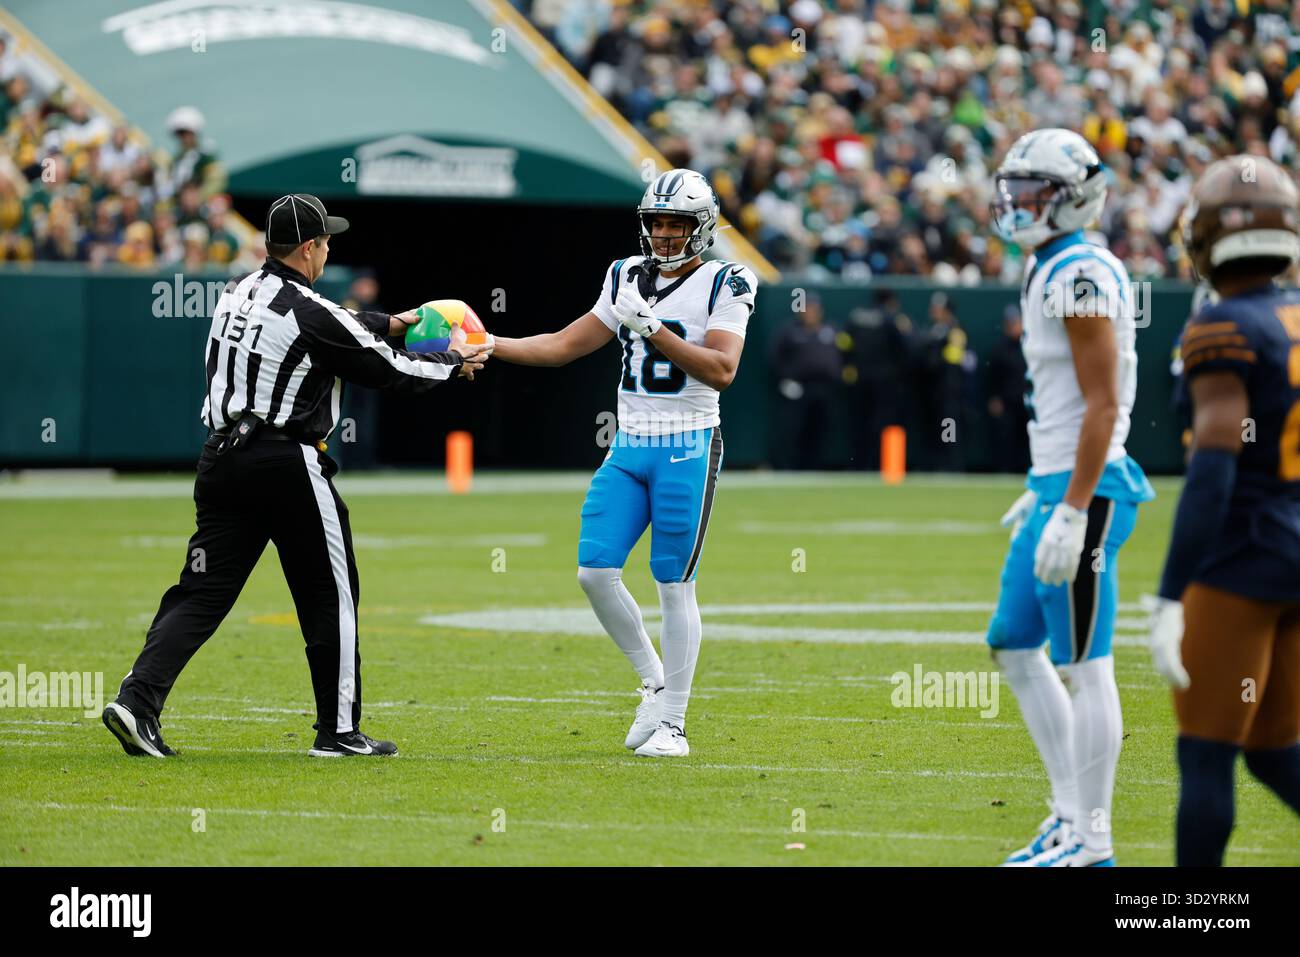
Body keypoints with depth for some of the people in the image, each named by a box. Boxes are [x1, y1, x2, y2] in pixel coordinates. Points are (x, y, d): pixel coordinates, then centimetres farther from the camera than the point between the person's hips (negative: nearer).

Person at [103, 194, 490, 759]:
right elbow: (389, 372, -4)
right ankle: (338, 730, 12)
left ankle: (138, 700, -14)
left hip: (222, 459, 7)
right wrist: (454, 363, 11)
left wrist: (388, 323, 34)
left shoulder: (238, 293, 10)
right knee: (330, 596, 7)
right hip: (289, 466, -7)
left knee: (202, 592, 3)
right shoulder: (310, 313, -13)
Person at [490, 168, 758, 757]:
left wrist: (653, 328, -23)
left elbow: (721, 370, -17)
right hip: (629, 448, 5)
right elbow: (565, 345, 15)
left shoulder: (722, 285, -5)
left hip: (688, 449, -5)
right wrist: (489, 346, 5)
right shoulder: (628, 279, 12)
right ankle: (655, 683, 15)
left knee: (674, 586, -2)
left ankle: (672, 723, 6)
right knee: (595, 572, -4)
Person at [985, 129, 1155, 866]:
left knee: (1086, 665, -5)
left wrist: (1073, 510, -23)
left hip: (1084, 491, -11)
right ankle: (1072, 815, 20)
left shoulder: (1080, 276, -16)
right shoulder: (1051, 273, 15)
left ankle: (1091, 841, 0)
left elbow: (1103, 405, -20)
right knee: (1015, 647, 15)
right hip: (1057, 483, 11)